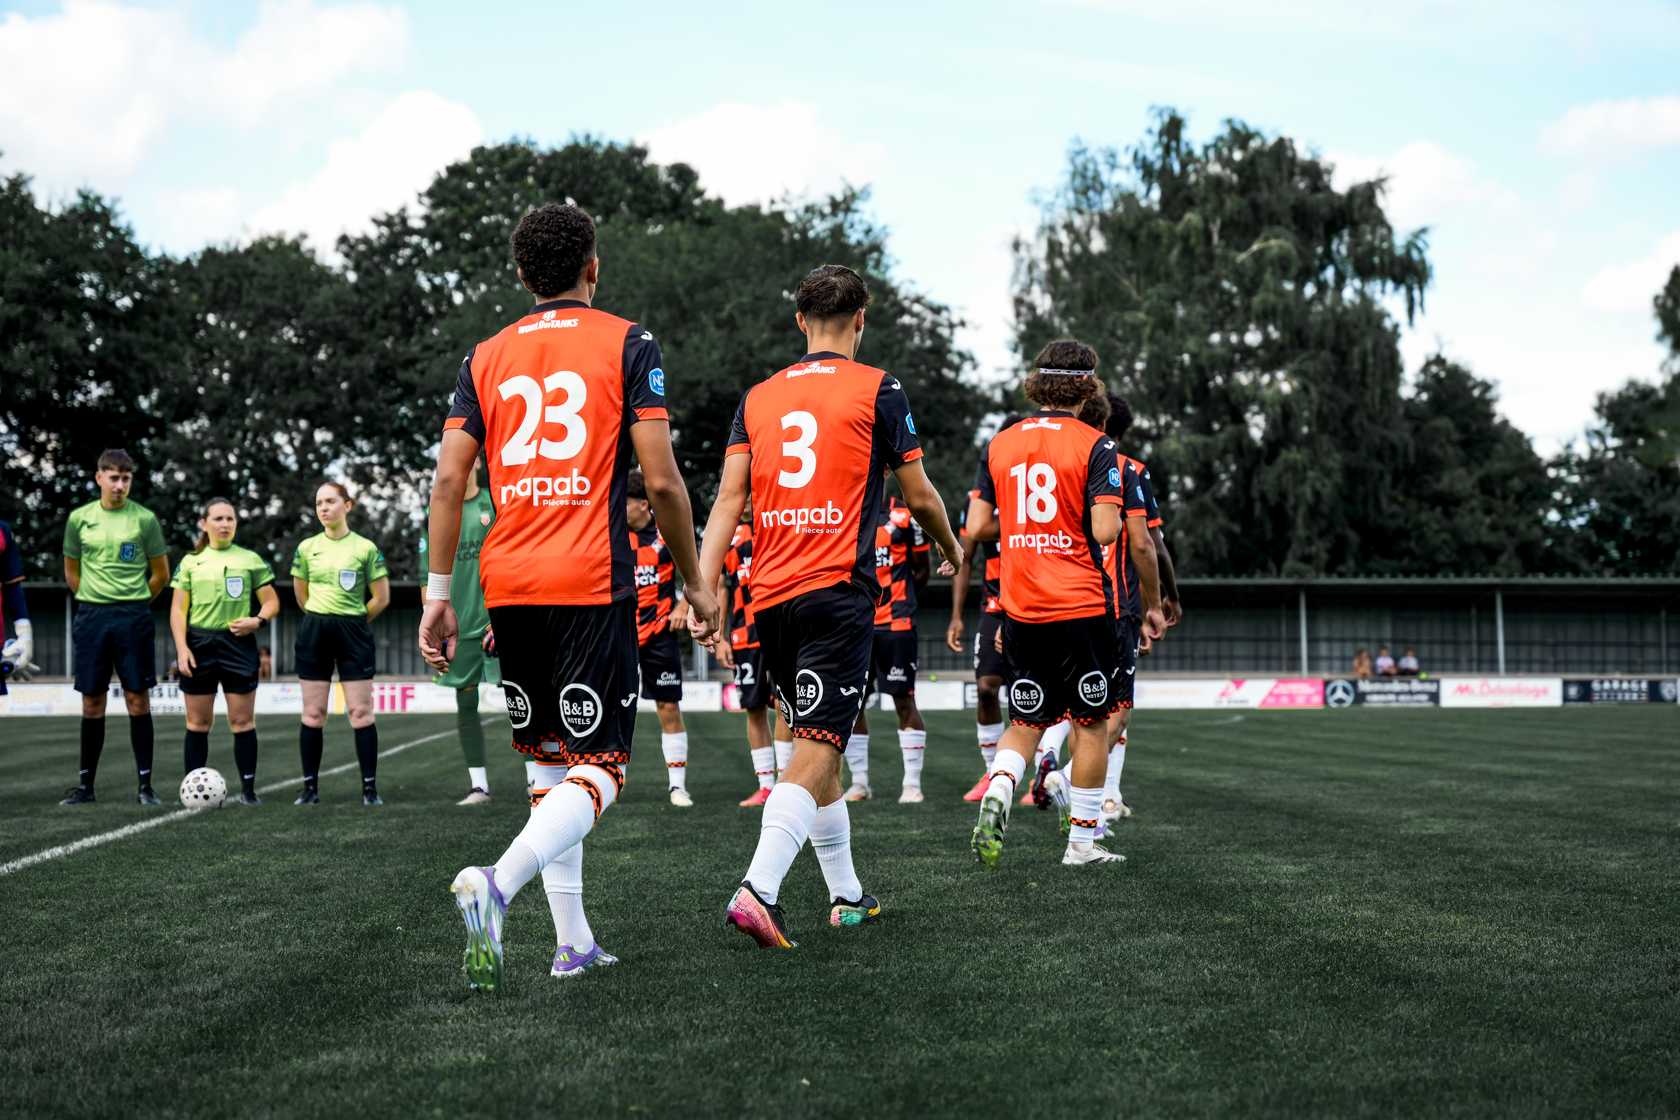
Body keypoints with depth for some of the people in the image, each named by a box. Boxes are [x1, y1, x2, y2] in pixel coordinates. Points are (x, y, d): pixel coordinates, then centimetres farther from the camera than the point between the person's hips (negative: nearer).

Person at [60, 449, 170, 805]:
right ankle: (86, 783, 13)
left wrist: (134, 602, 9)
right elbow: (71, 572, 16)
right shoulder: (79, 518, 5)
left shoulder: (144, 519, 0)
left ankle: (145, 785, 2)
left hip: (133, 616, -2)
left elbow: (161, 574, 7)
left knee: (137, 699, -2)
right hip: (91, 617, 2)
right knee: (92, 702, 5)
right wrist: (93, 603, 11)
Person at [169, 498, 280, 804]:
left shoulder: (250, 560, 8)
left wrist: (258, 620, -11)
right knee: (198, 723, 3)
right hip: (199, 644, 1)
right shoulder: (190, 562, 9)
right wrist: (181, 647, -7)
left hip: (238, 643, -1)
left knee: (242, 721, -2)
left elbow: (271, 602, 10)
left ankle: (248, 790, 2)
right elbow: (178, 609, 6)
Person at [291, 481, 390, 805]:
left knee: (361, 712, -4)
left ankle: (370, 788, 0)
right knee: (313, 714, 3)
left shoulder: (366, 548, -2)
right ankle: (310, 787, 8)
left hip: (353, 633, -2)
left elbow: (381, 598, 1)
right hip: (314, 632, 2)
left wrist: (352, 620, 7)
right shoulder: (307, 548, 6)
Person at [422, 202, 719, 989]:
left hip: (510, 585, 5)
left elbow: (449, 480, 5)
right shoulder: (627, 345, 2)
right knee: (598, 770, -4)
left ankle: (573, 942, 14)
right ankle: (496, 884, -29)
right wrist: (694, 582, 5)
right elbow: (661, 482, -5)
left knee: (548, 761, 15)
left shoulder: (485, 357, 13)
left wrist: (438, 594, 9)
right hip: (594, 583, -5)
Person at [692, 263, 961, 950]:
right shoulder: (877, 390, 2)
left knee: (817, 745, 17)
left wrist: (703, 589, 1)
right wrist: (952, 550, 26)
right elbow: (918, 493, 7)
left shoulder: (758, 397, 13)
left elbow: (729, 498, 4)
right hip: (839, 590, -5)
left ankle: (847, 895, 25)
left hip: (771, 595, 5)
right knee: (815, 749, -10)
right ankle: (758, 890, -26)